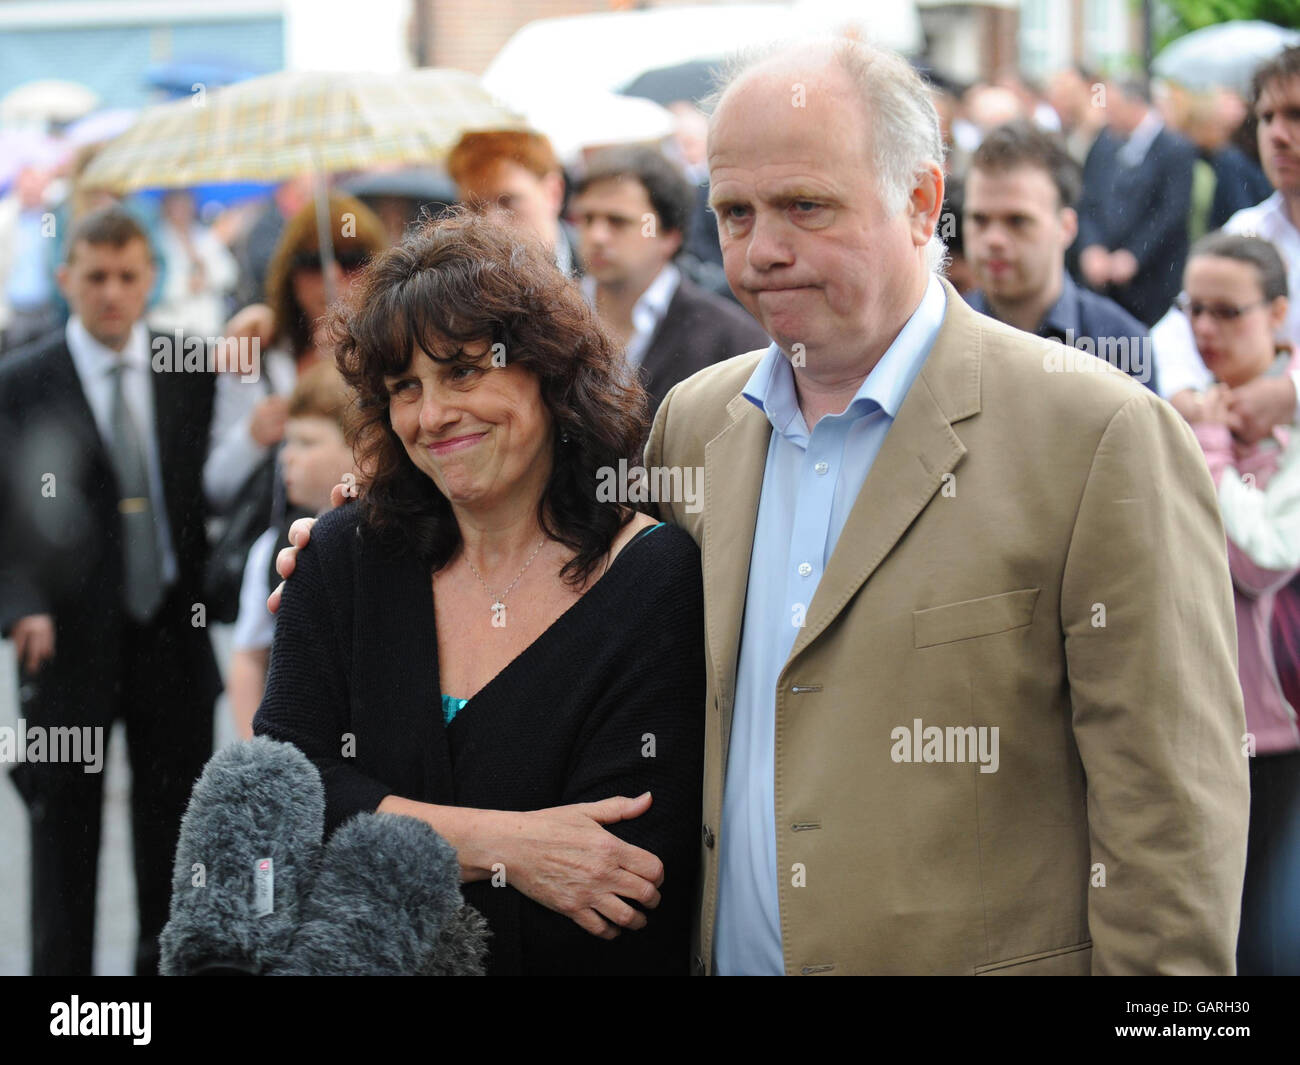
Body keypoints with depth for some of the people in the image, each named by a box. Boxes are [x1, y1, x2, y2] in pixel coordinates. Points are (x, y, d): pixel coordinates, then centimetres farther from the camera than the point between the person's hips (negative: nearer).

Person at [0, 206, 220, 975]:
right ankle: (63, 970, 14)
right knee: (66, 836, 4)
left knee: (175, 829, 10)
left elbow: (212, 486, 6)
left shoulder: (193, 371, 5)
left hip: (173, 633, 3)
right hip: (72, 644, -2)